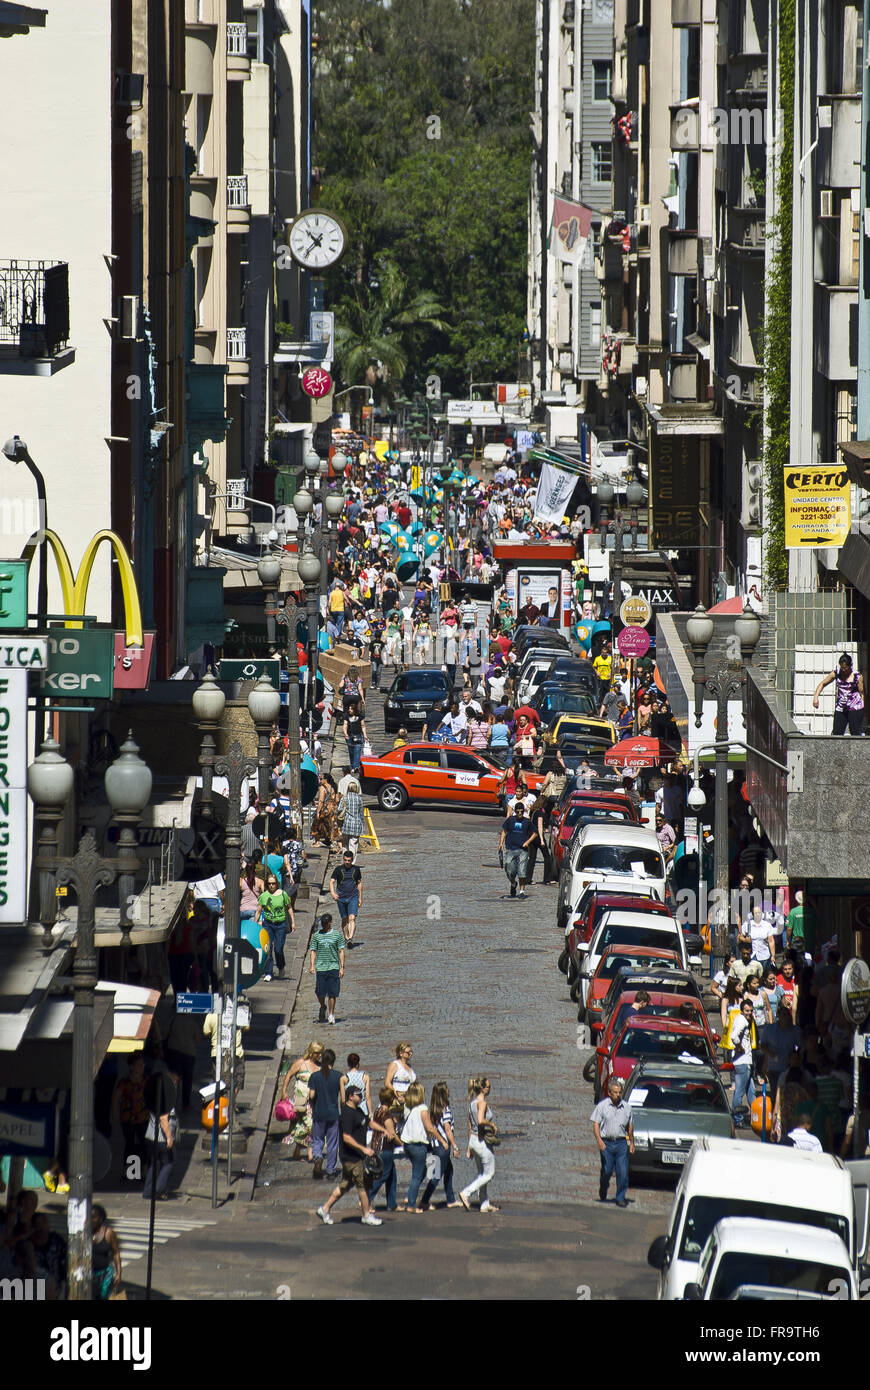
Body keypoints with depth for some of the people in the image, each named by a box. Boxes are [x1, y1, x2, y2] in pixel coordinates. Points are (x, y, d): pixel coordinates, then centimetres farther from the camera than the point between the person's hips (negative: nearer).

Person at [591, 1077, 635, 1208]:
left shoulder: (626, 1107, 9)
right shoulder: (602, 1106, 0)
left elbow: (630, 1126, 19)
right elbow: (595, 1124, -3)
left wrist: (632, 1142, 17)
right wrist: (599, 1141, -15)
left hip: (621, 1143, 2)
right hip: (606, 1143, -2)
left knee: (623, 1172, -6)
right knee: (607, 1170, -1)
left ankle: (621, 1198, 0)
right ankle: (602, 1193, 25)